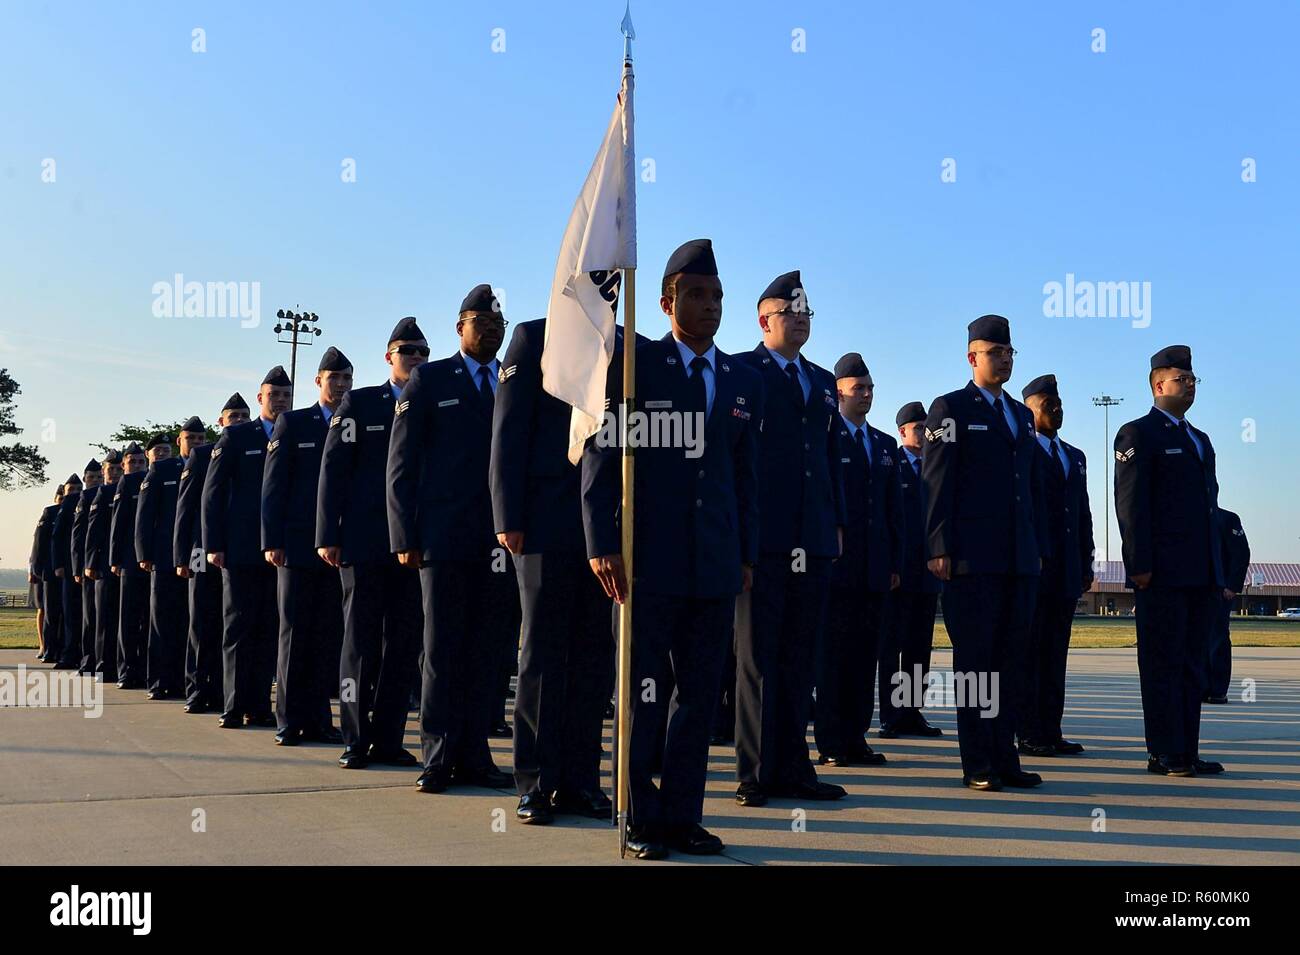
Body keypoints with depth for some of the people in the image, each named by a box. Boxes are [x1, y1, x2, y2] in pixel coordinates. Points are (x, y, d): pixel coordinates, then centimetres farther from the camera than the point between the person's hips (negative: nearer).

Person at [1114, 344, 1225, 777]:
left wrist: (1218, 570, 16)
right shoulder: (1138, 434, -2)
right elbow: (1130, 503, -10)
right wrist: (1139, 565, -17)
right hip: (1161, 573, -8)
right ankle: (1164, 754, 0)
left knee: (1193, 665, 9)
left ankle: (1187, 752, 13)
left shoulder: (1200, 440, 22)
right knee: (1163, 665, -4)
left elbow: (1209, 503, 22)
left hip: (1201, 574, 8)